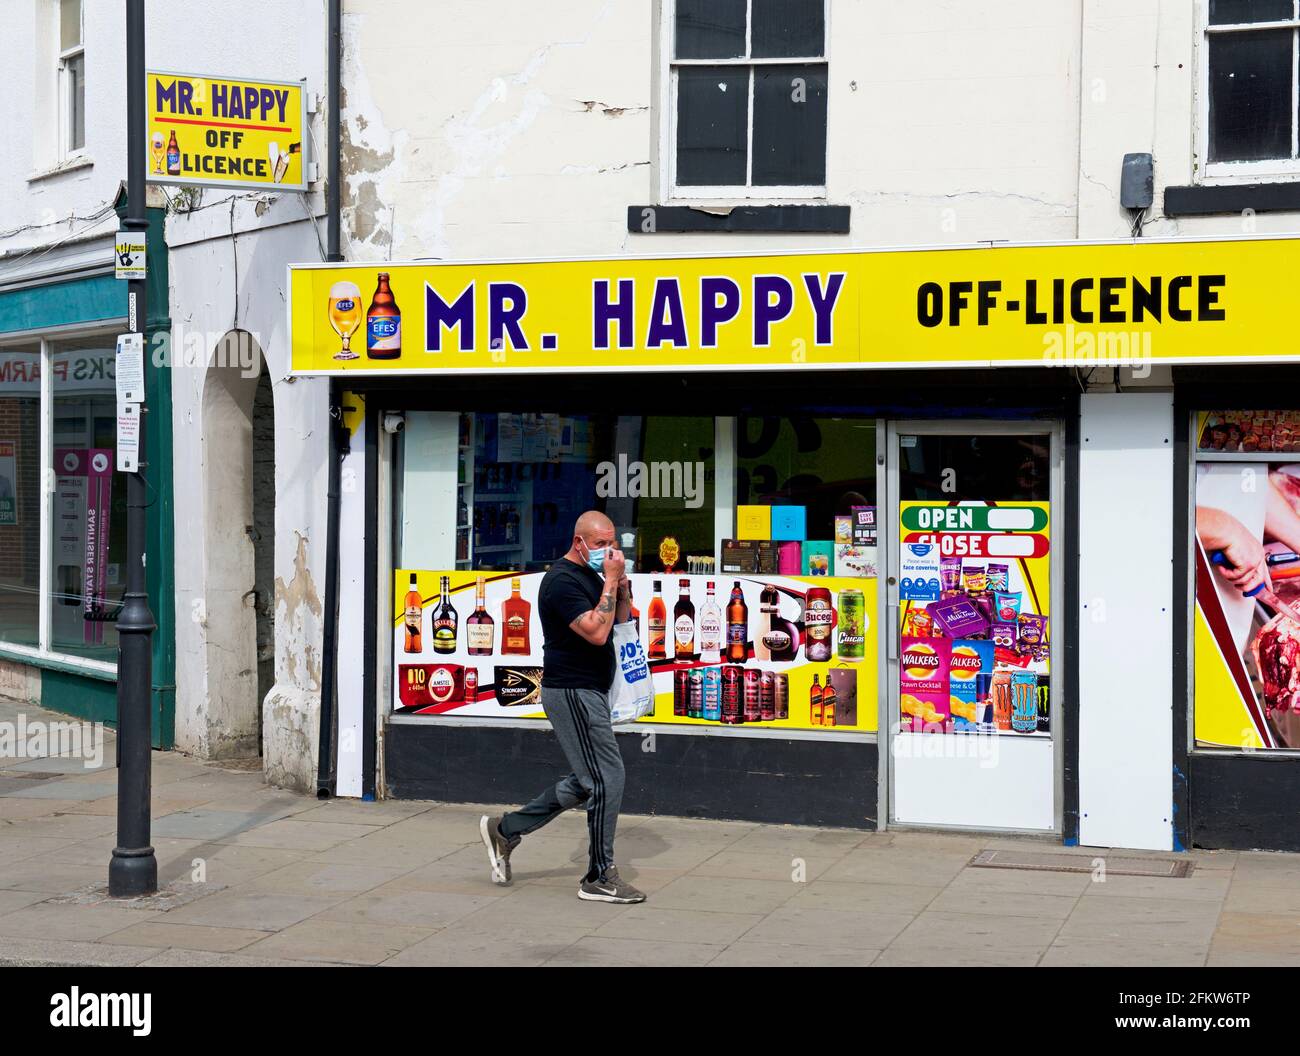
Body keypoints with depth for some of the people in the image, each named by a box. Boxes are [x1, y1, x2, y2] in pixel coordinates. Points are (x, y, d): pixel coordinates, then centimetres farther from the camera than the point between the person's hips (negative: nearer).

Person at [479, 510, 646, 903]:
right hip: (572, 693, -10)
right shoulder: (563, 581, -17)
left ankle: (506, 830, 23)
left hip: (589, 691, 10)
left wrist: (621, 582, 3)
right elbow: (597, 633, -25)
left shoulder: (590, 575, 15)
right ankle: (599, 878, 0)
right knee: (606, 779, -8)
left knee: (586, 782, 15)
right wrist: (611, 580, -20)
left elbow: (621, 618, 20)